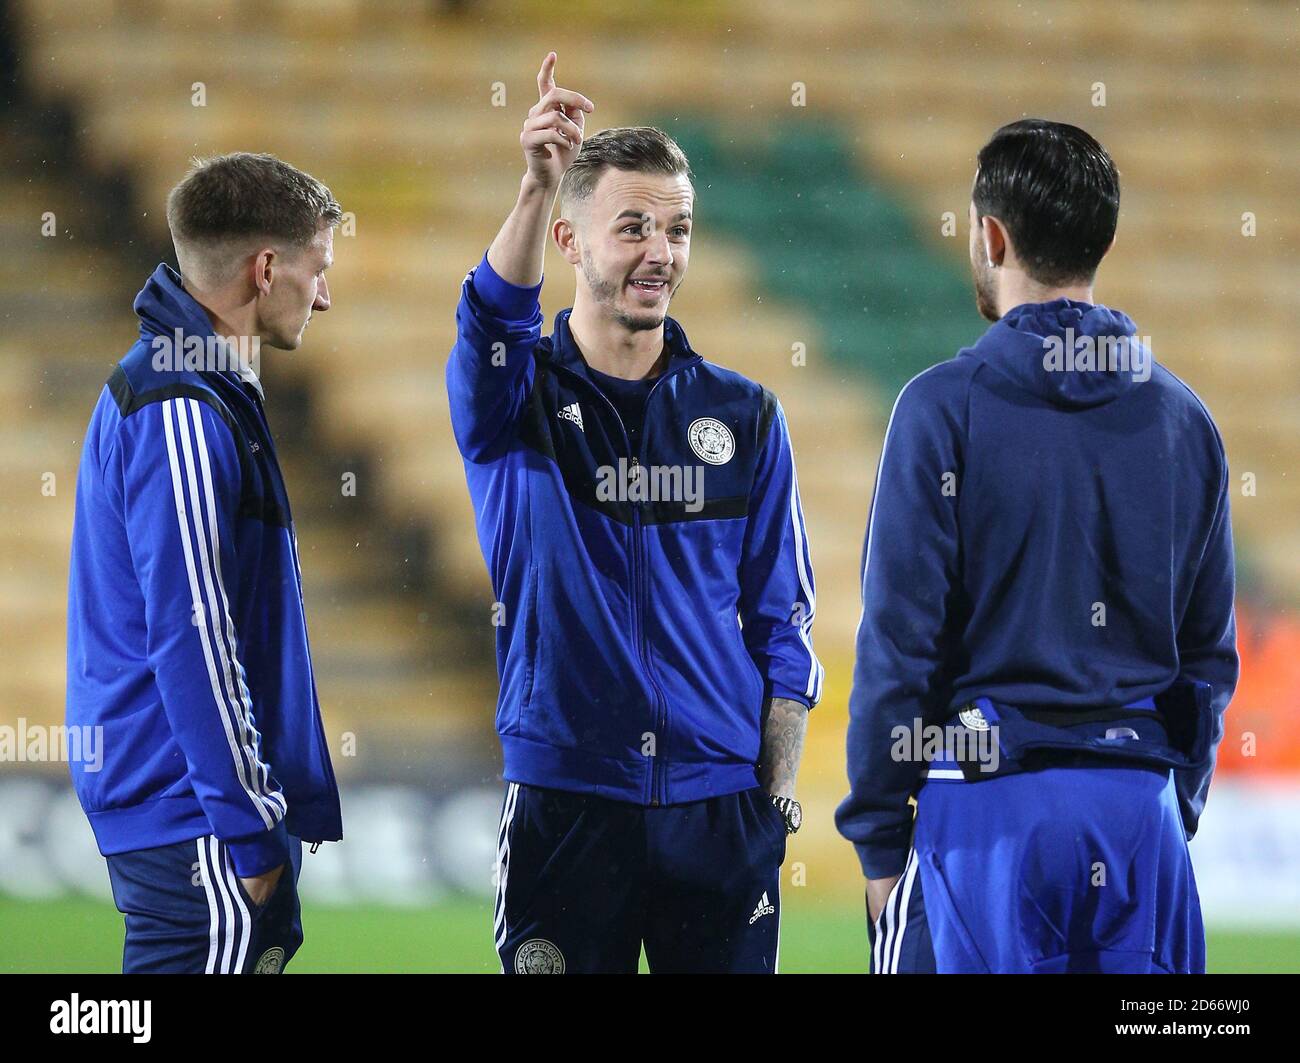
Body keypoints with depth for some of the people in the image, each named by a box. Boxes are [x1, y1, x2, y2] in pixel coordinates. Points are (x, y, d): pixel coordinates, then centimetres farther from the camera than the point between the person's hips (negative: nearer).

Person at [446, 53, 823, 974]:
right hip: (567, 803, -2)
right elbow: (492, 320, -22)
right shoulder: (521, 399, 3)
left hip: (719, 804, 2)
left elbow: (783, 624, 10)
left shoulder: (743, 417, 9)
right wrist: (538, 186, -40)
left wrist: (777, 797, 2)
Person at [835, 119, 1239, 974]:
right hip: (1143, 811, 5)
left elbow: (899, 644, -7)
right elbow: (1210, 655, 13)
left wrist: (878, 839, -1)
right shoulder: (1183, 418, 9)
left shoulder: (947, 406, -6)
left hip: (991, 806, -4)